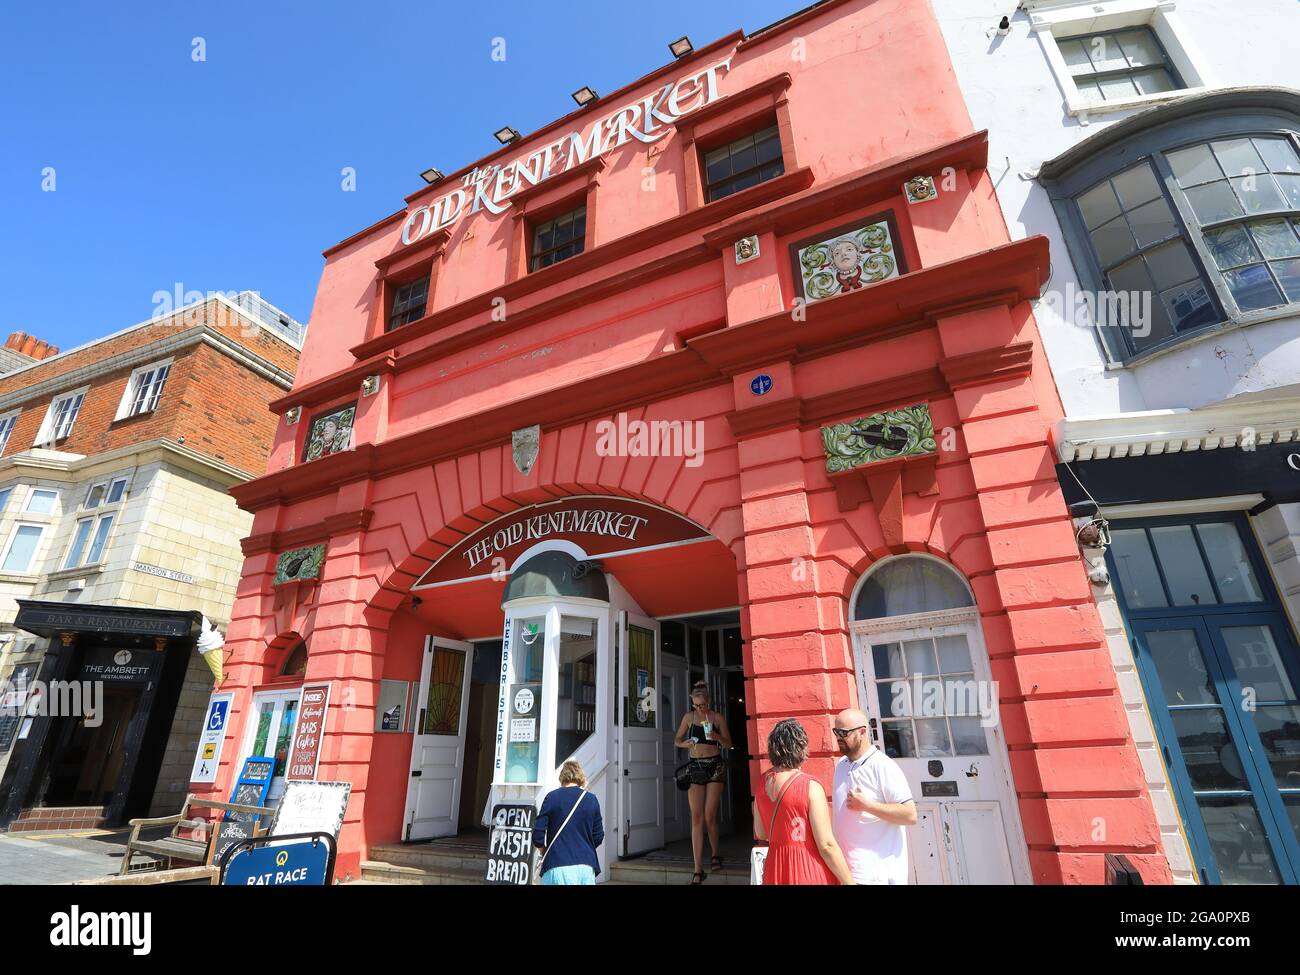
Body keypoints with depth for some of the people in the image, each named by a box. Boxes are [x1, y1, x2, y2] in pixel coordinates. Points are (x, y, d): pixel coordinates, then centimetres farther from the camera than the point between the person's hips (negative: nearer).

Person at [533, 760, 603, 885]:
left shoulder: (552, 797, -4)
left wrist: (545, 852, 16)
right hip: (586, 867, 2)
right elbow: (598, 837, 8)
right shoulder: (592, 799, 3)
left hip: (557, 866, -2)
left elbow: (538, 836, -4)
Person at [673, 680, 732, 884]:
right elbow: (676, 740, 9)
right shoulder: (689, 717, 3)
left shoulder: (718, 718, -1)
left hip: (715, 767, -1)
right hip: (695, 767, 2)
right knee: (697, 818, -2)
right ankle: (698, 870, 3)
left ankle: (715, 854, 28)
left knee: (709, 816, 0)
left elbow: (728, 744, 3)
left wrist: (717, 737, -17)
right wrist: (685, 743, -13)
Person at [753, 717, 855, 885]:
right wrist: (849, 882, -7)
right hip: (809, 872, -5)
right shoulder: (810, 787, -18)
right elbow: (827, 846, -18)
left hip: (776, 868, 6)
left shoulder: (763, 785, 1)